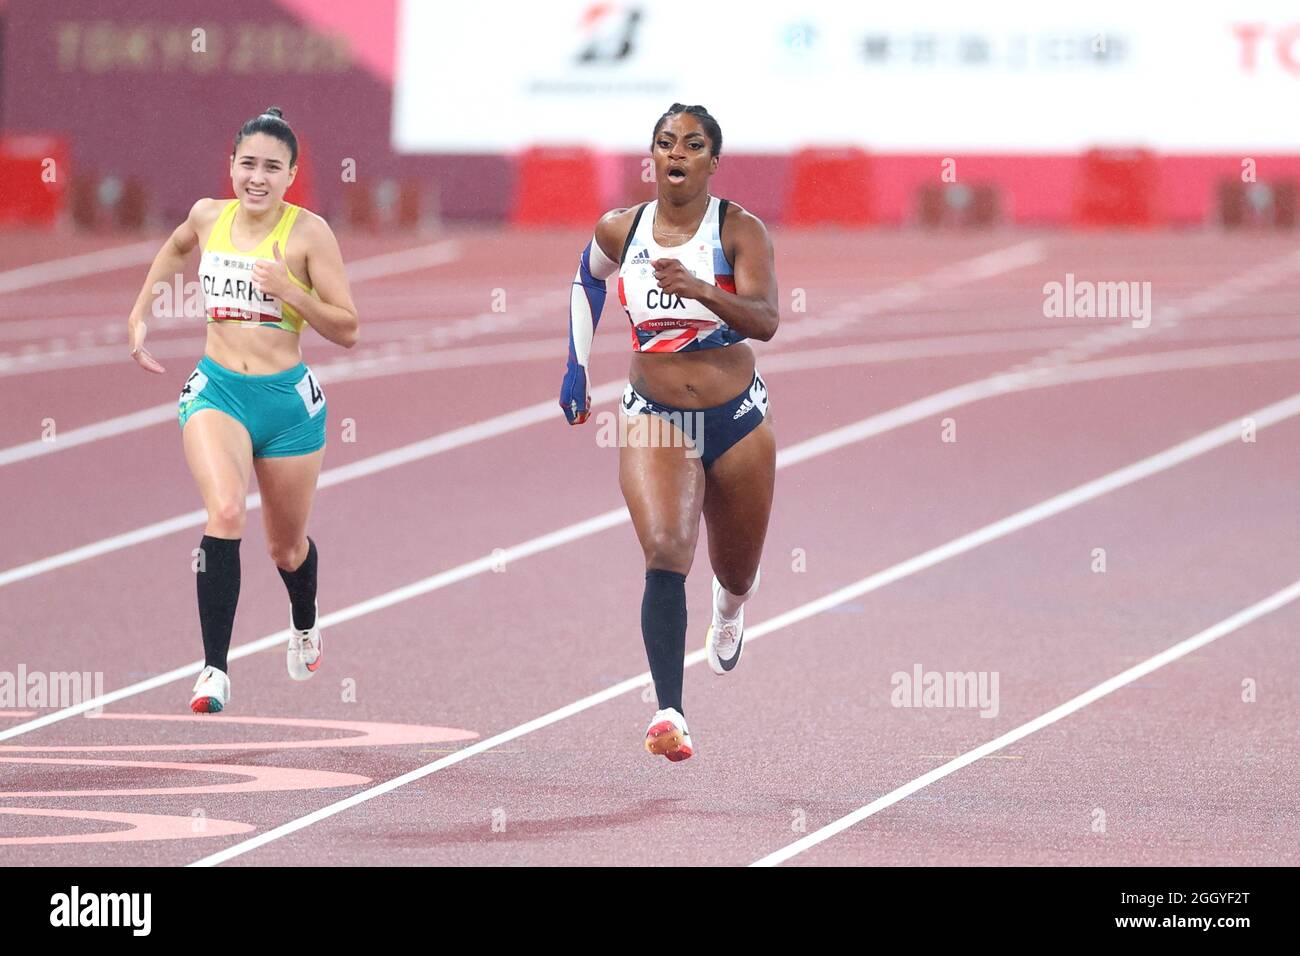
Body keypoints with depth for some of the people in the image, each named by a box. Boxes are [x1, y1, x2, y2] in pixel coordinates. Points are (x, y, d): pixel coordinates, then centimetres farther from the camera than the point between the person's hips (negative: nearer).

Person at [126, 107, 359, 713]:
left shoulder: (308, 232, -9)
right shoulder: (209, 217, 2)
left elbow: (346, 330, -9)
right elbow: (176, 247, 28)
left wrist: (287, 290, -23)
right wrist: (139, 315, 22)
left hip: (287, 399, -1)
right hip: (216, 390, 1)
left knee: (286, 546, 16)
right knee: (225, 512, -27)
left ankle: (305, 625, 52)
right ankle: (215, 668, -26)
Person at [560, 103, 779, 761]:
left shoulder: (740, 231, -10)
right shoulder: (619, 231, 0)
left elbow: (766, 321, -23)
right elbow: (587, 279, 23)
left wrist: (699, 289, -39)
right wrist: (576, 365, 18)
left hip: (736, 420, 0)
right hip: (654, 419, 0)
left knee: (737, 572, 18)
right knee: (665, 553, -23)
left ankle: (729, 604, 59)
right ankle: (669, 713, -31)